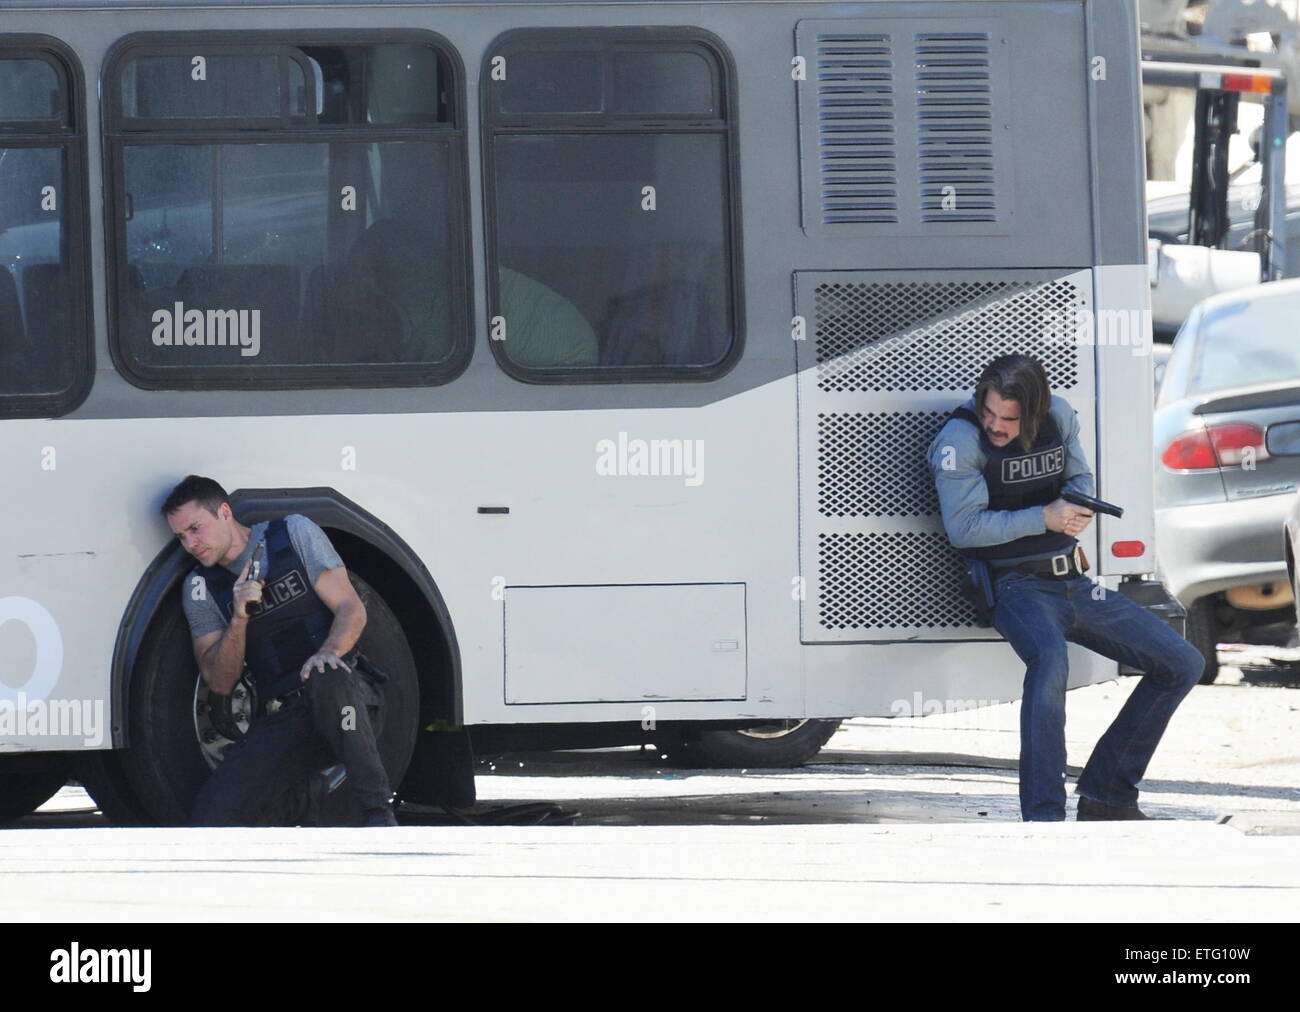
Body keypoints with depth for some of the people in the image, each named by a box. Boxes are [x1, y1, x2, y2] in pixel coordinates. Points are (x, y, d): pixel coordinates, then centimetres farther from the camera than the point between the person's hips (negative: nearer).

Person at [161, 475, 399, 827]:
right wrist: (239, 619, -14)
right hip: (280, 723, 2)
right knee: (212, 815, -22)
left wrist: (329, 652, -24)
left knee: (324, 680, -41)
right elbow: (219, 682, 3)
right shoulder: (200, 588, 9)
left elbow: (351, 609, -3)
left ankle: (379, 814, -32)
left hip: (348, 698, -2)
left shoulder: (294, 534, 3)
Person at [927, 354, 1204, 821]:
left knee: (1182, 663, 3)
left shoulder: (1059, 416, 5)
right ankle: (1043, 819, -39)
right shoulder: (960, 440, -12)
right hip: (1018, 586, -7)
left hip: (1074, 584, 7)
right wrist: (1045, 518, -17)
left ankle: (1106, 794, 8)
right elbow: (963, 528, -16)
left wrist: (1079, 509, -5)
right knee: (1050, 659, -39)